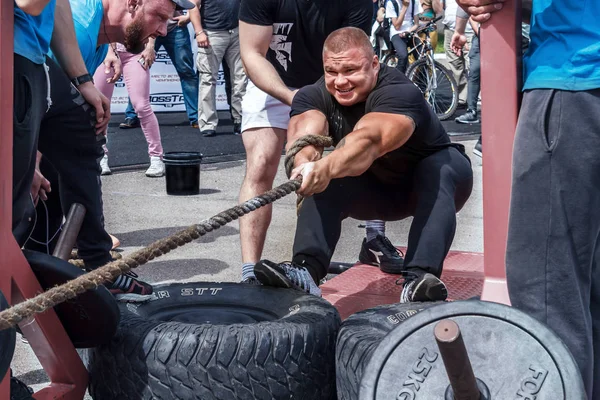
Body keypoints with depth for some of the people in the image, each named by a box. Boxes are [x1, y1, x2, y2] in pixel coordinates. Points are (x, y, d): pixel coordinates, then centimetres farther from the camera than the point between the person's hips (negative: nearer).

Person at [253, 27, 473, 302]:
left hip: (428, 186, -3)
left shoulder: (400, 92, -34)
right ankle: (306, 271, -37)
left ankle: (418, 279, -48)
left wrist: (326, 168, -72)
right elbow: (304, 134, -39)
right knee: (324, 185, -24)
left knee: (439, 168, -36)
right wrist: (304, 162, -63)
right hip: (376, 188, 4)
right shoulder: (314, 96, -18)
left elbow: (369, 140, -53)